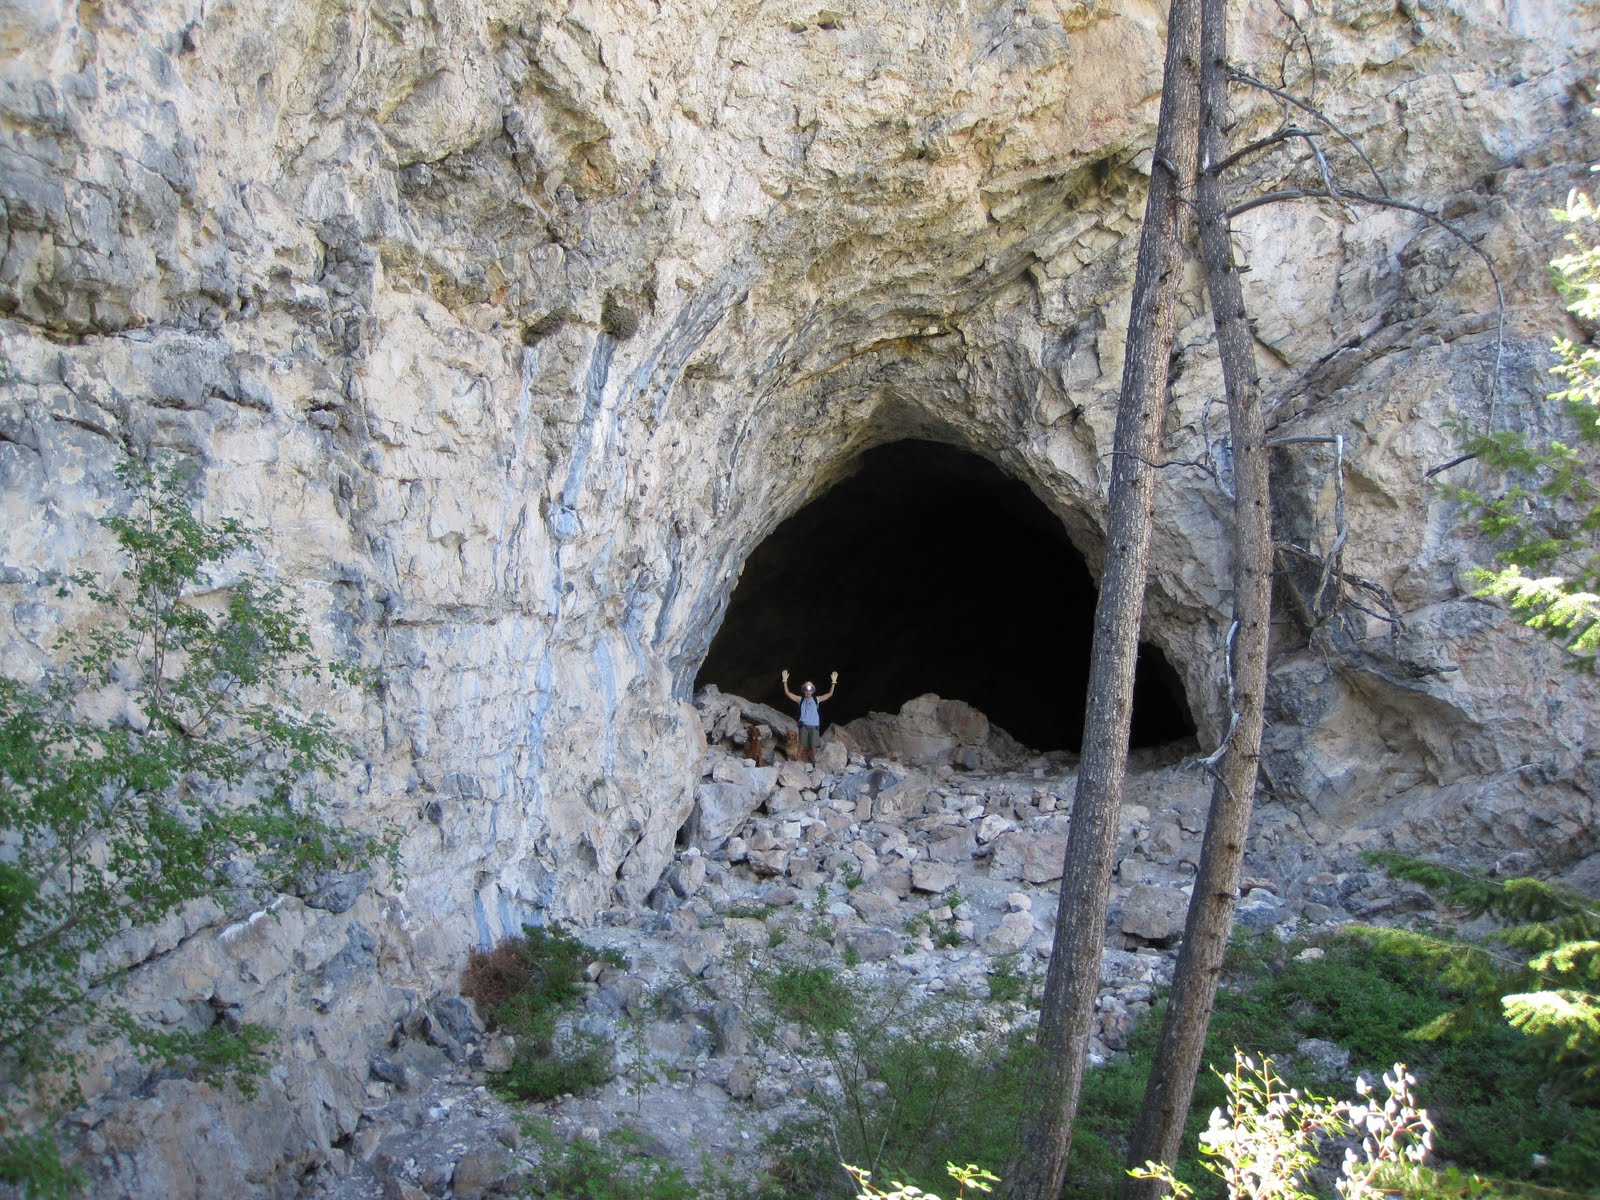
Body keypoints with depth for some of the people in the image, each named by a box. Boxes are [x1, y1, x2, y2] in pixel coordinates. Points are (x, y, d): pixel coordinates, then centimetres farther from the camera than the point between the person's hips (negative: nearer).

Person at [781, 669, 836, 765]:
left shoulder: (816, 699, 8)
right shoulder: (800, 700, 8)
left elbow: (830, 694, 6)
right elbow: (787, 693, 4)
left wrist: (833, 682, -3)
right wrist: (785, 681, -4)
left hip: (814, 726, 0)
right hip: (803, 726, 0)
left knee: (813, 746, 2)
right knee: (803, 746, -1)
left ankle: (813, 762, 15)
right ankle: (803, 763, 5)